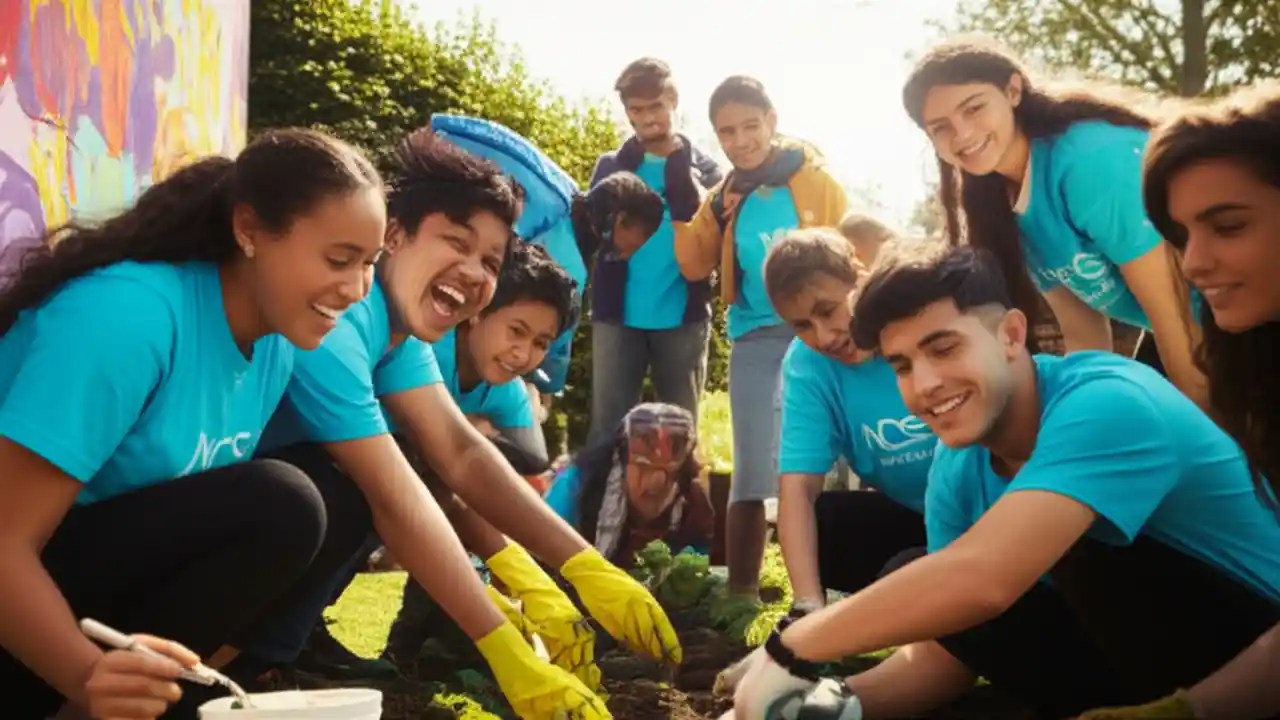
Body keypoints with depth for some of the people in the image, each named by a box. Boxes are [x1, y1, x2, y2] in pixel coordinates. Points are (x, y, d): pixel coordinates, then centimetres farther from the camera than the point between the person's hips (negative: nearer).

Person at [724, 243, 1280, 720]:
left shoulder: (1106, 405, -28)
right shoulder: (956, 470, -4)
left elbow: (982, 576, -41)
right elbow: (946, 652, -1)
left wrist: (792, 647, -30)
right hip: (1135, 647, 7)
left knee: (1079, 544, -30)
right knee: (908, 585, -7)